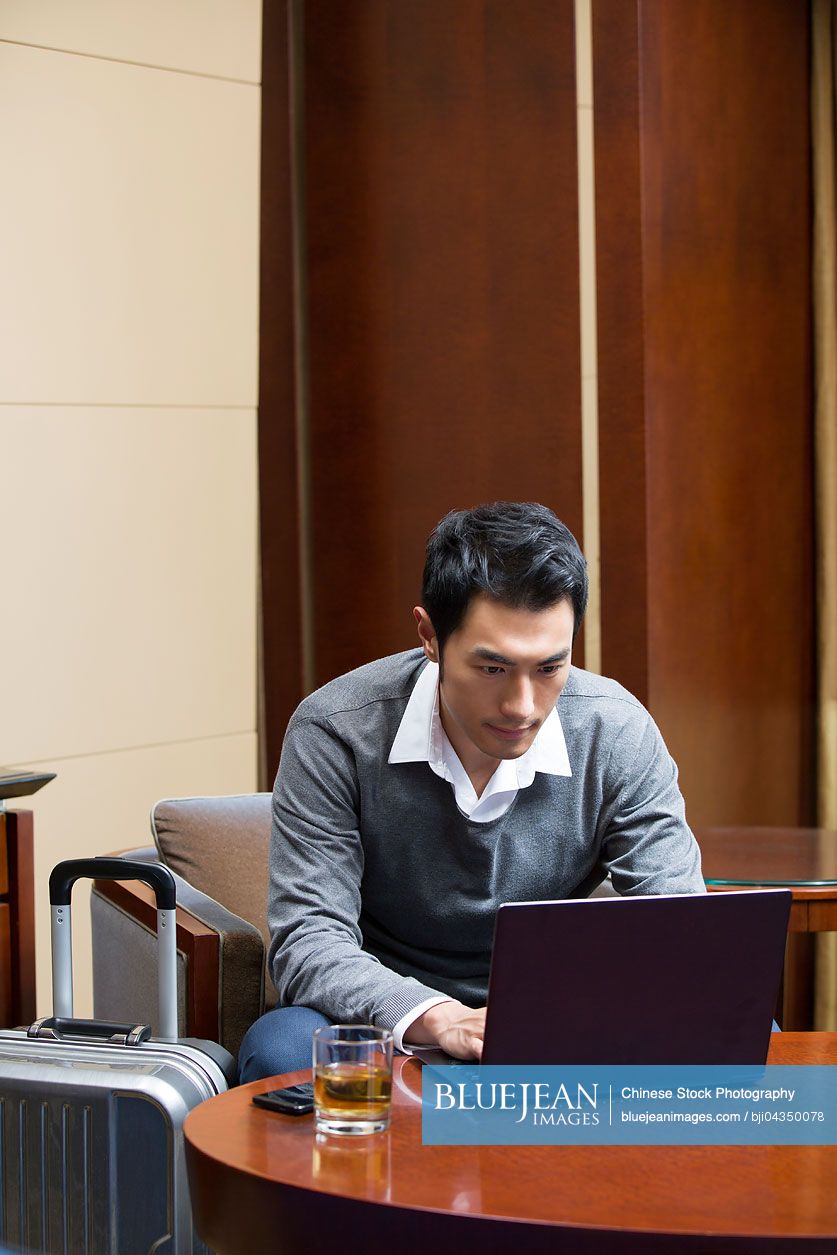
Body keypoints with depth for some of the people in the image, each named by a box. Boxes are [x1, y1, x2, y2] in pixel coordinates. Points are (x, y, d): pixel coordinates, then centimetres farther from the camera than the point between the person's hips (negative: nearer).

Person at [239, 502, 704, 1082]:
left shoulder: (617, 734, -10)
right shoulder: (336, 734, -16)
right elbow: (307, 943, -19)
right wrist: (438, 1019, -38)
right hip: (392, 1026, -2)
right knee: (281, 1046, -35)